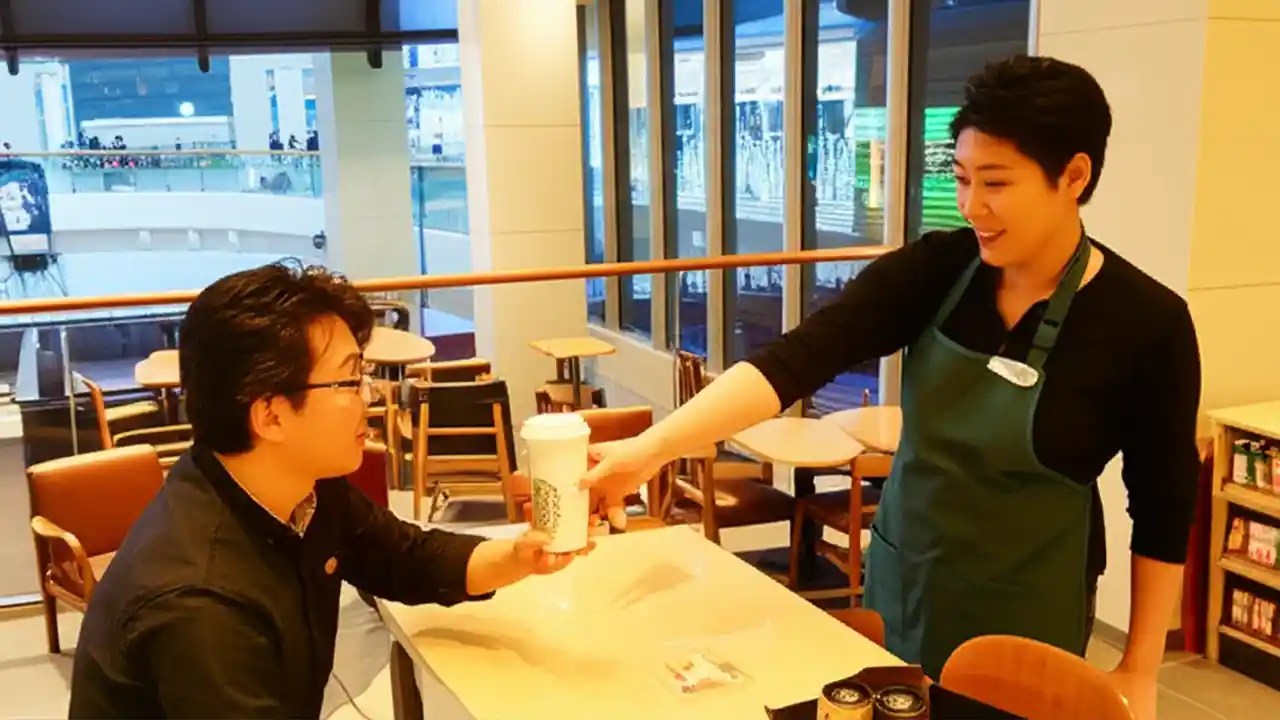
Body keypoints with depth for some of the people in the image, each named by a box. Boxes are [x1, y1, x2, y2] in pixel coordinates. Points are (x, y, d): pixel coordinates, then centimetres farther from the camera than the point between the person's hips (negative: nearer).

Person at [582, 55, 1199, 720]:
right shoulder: (933, 271, -10)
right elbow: (795, 359, -22)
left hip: (1024, 616, -3)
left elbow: (1163, 509, -7)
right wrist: (651, 448, -34)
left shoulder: (1146, 320, -16)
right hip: (899, 584, 4)